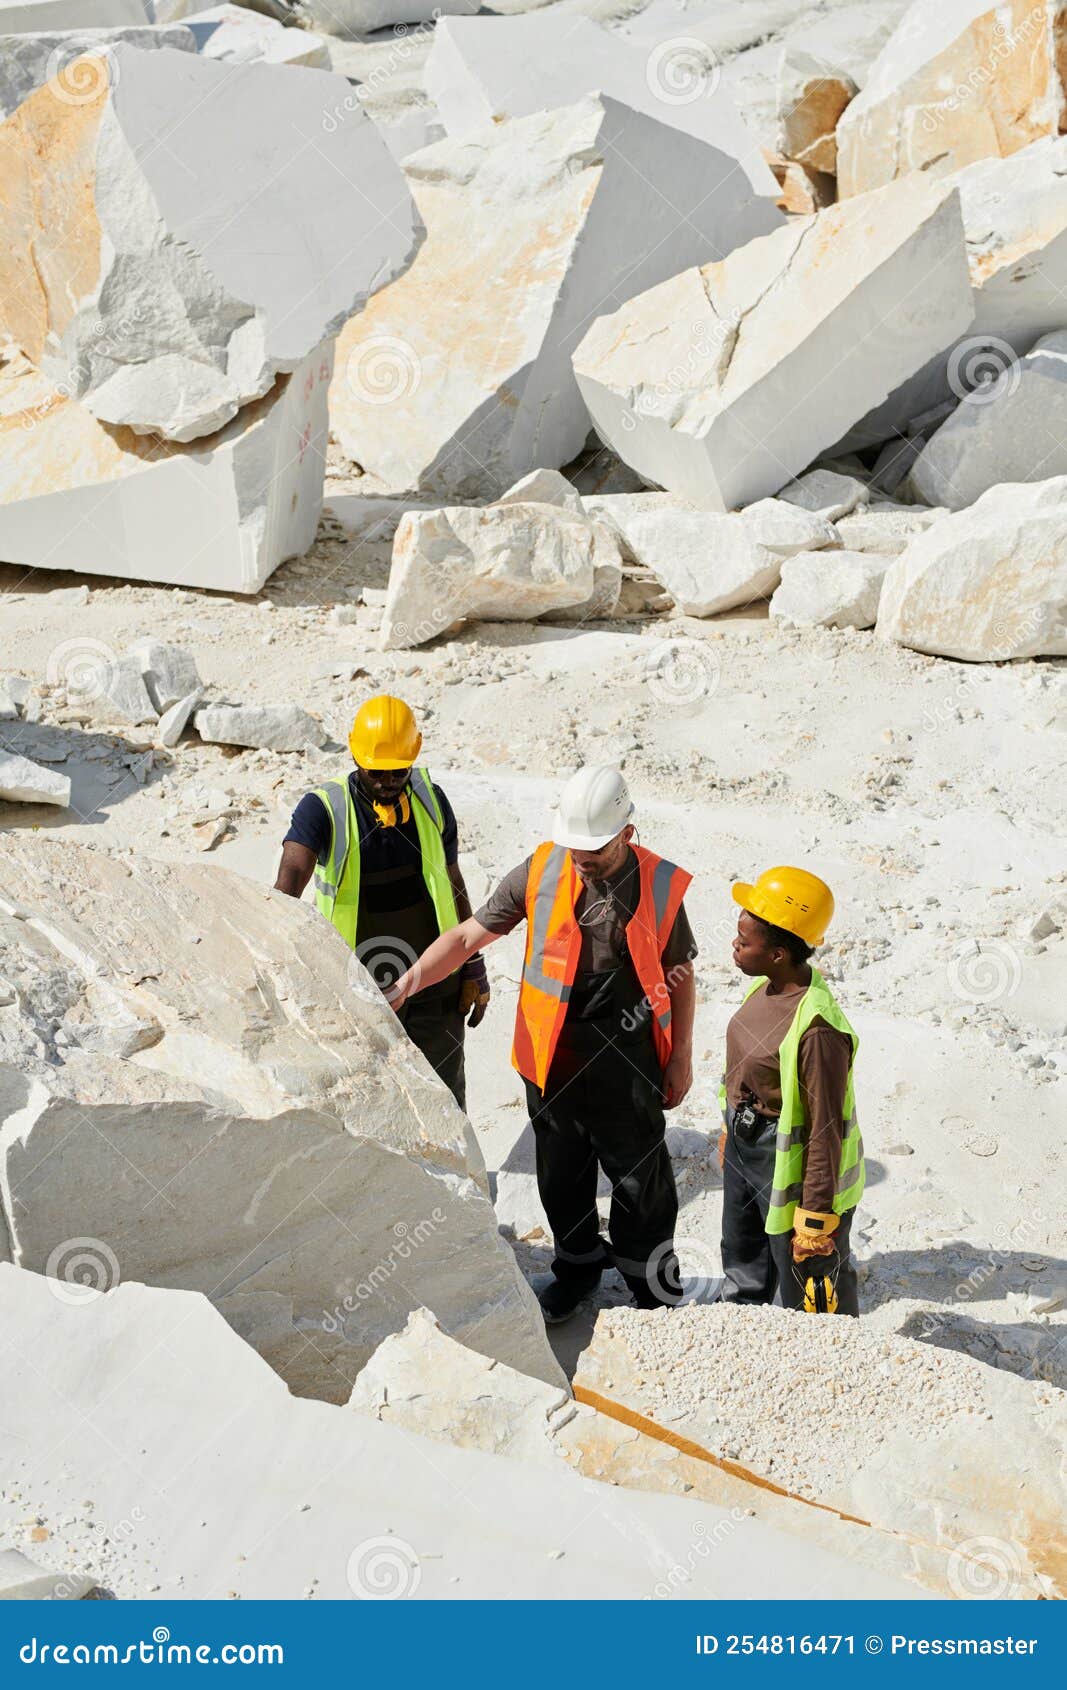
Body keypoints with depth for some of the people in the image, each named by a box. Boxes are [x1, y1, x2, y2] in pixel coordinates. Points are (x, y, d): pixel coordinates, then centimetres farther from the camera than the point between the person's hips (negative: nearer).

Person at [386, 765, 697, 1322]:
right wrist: (404, 986, -17)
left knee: (639, 1177, 11)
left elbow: (681, 975, 1)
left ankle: (651, 1277, 34)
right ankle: (577, 1264, 42)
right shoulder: (540, 872, -9)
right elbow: (468, 936, -5)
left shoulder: (660, 886, -11)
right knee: (561, 1174, 18)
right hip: (553, 1060, 2)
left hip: (628, 1063, -2)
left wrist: (681, 1057, 4)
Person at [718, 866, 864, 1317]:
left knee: (809, 1295, 11)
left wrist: (817, 1216, -22)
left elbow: (826, 1127, -28)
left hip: (788, 1164, -9)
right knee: (743, 1267, 31)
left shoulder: (816, 1027, -33)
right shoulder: (764, 987, -5)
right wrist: (730, 1131, 23)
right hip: (743, 1148, 9)